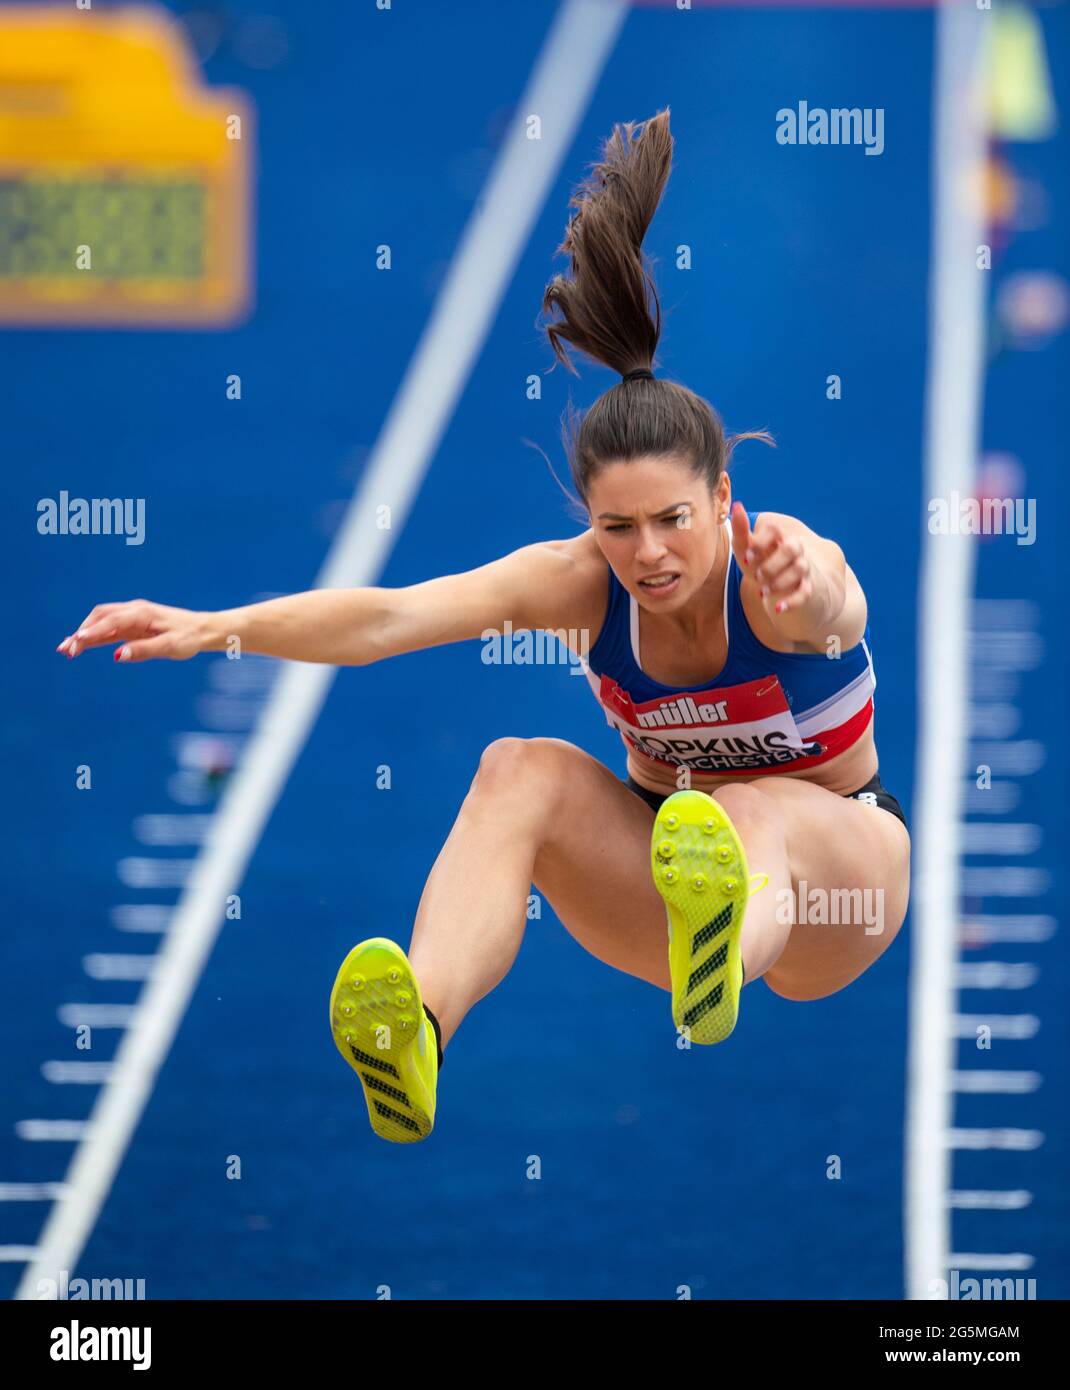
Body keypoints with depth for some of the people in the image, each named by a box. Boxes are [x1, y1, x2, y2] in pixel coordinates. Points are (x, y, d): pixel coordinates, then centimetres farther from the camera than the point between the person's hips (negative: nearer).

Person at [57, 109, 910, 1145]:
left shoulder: (779, 569, -24)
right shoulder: (580, 580, -14)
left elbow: (829, 605, -51)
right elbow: (390, 616, -27)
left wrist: (806, 599, -76)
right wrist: (215, 627, -42)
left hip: (831, 861, -3)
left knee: (753, 817, -39)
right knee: (522, 771, -26)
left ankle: (717, 979, -78)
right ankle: (413, 1042, -51)